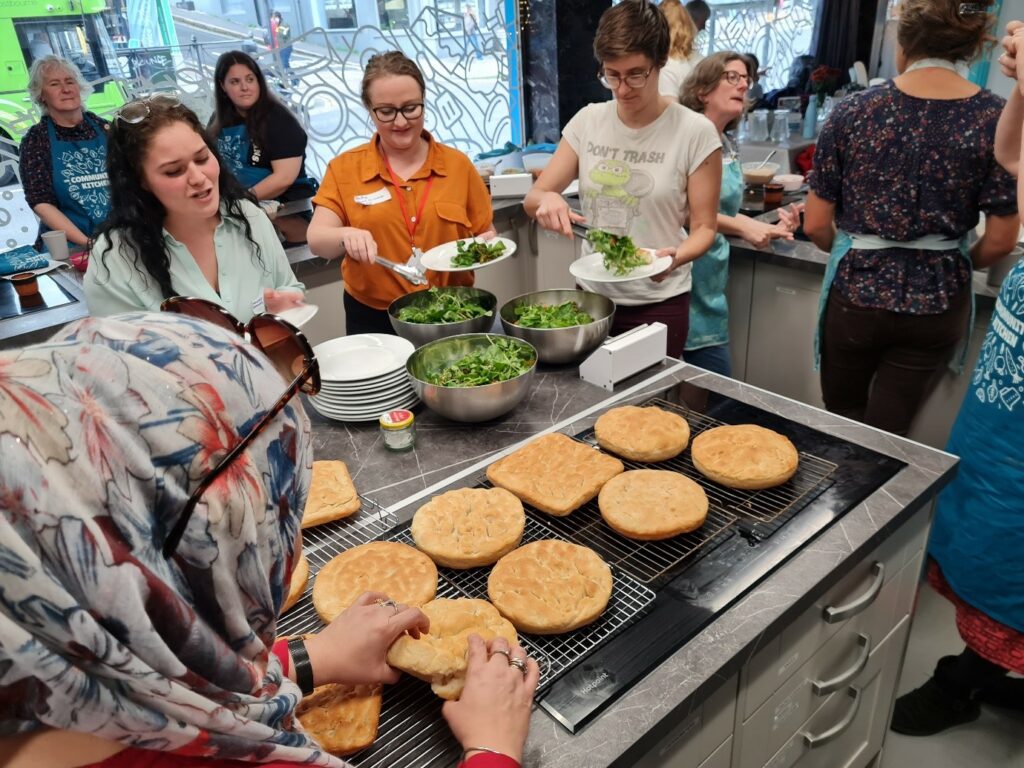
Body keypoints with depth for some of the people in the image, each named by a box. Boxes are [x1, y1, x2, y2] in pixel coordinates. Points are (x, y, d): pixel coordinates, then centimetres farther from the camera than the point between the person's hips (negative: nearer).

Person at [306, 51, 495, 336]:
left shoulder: (457, 164, 6)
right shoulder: (344, 168, 3)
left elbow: (486, 234, 12)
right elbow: (317, 240, -6)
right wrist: (346, 235, -26)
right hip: (374, 320, 0)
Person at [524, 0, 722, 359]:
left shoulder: (695, 131, -10)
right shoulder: (588, 121, 0)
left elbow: (703, 227, -7)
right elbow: (533, 199, 1)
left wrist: (675, 257, -28)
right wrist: (546, 200, -22)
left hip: (658, 302, -3)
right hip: (591, 292, 4)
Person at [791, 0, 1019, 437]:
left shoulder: (853, 112, -8)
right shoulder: (996, 119, -7)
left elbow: (816, 225, -5)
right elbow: (1000, 241, -6)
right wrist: (957, 262, 17)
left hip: (857, 293, -1)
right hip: (937, 301, 1)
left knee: (841, 424, 21)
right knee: (885, 434, 14)